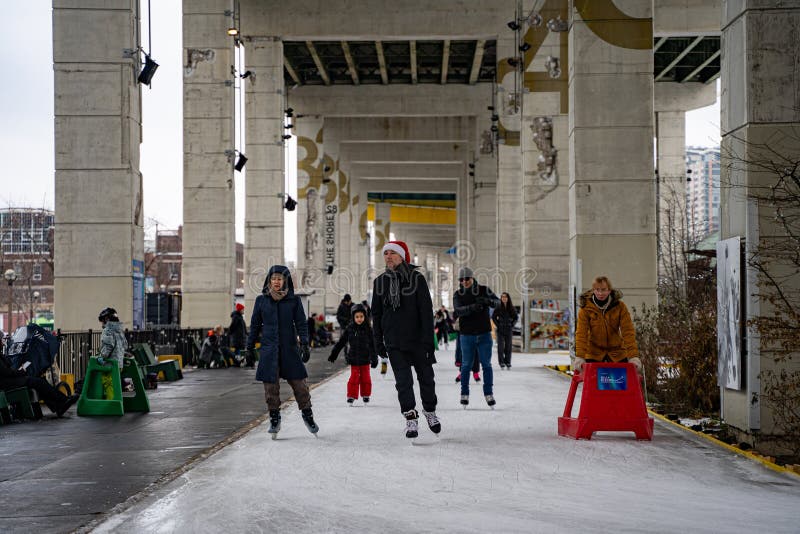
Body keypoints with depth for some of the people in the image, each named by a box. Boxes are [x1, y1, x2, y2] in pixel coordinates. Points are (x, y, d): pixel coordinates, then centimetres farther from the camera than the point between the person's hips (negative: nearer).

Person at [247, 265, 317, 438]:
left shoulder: (294, 300, 1)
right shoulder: (261, 300, 4)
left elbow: (301, 323, 1)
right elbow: (255, 325, 10)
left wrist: (304, 344, -10)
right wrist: (250, 348, 10)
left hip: (289, 348, 0)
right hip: (268, 350, 1)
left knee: (299, 383, 1)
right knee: (271, 385, 0)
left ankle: (307, 415, 18)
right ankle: (274, 419, 13)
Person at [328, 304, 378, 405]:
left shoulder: (368, 329, -5)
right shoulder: (350, 328, -2)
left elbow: (372, 345, -3)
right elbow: (341, 342, 7)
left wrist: (374, 359, -7)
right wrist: (333, 354, 9)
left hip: (365, 359, 0)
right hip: (354, 359, 0)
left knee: (365, 377, 7)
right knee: (354, 377, -1)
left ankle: (365, 395, 24)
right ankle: (351, 396, 9)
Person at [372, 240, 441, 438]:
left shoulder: (417, 278, -4)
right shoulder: (380, 282, 6)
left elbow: (426, 310, -7)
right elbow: (376, 314, 11)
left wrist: (428, 340, -12)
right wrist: (378, 342, 7)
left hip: (418, 340, -2)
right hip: (394, 343, 2)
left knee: (426, 377, 8)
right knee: (403, 382, -1)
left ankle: (430, 412, 28)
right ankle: (410, 419, 6)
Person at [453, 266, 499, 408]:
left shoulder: (483, 290, 1)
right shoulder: (458, 295, 0)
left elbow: (497, 302, -10)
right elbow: (459, 310, -17)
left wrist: (487, 301, -32)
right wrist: (472, 307, -37)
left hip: (484, 334, 0)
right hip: (467, 335, 0)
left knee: (486, 365, 4)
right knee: (466, 365, 6)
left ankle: (489, 394, 12)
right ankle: (464, 394, 14)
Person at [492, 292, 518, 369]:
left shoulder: (512, 308, 1)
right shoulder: (498, 307, -4)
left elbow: (515, 317, 14)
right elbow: (493, 317, 6)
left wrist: (512, 325, 3)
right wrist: (497, 325, -2)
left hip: (509, 329, 2)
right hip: (500, 330, -2)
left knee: (508, 346, 5)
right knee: (501, 346, -4)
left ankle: (508, 362, 13)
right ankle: (501, 362, 1)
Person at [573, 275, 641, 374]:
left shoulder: (620, 306, -11)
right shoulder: (586, 307, -13)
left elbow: (628, 331, -17)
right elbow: (581, 333, -19)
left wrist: (633, 356, -28)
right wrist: (579, 357, -31)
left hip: (617, 352, 1)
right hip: (593, 352, -1)